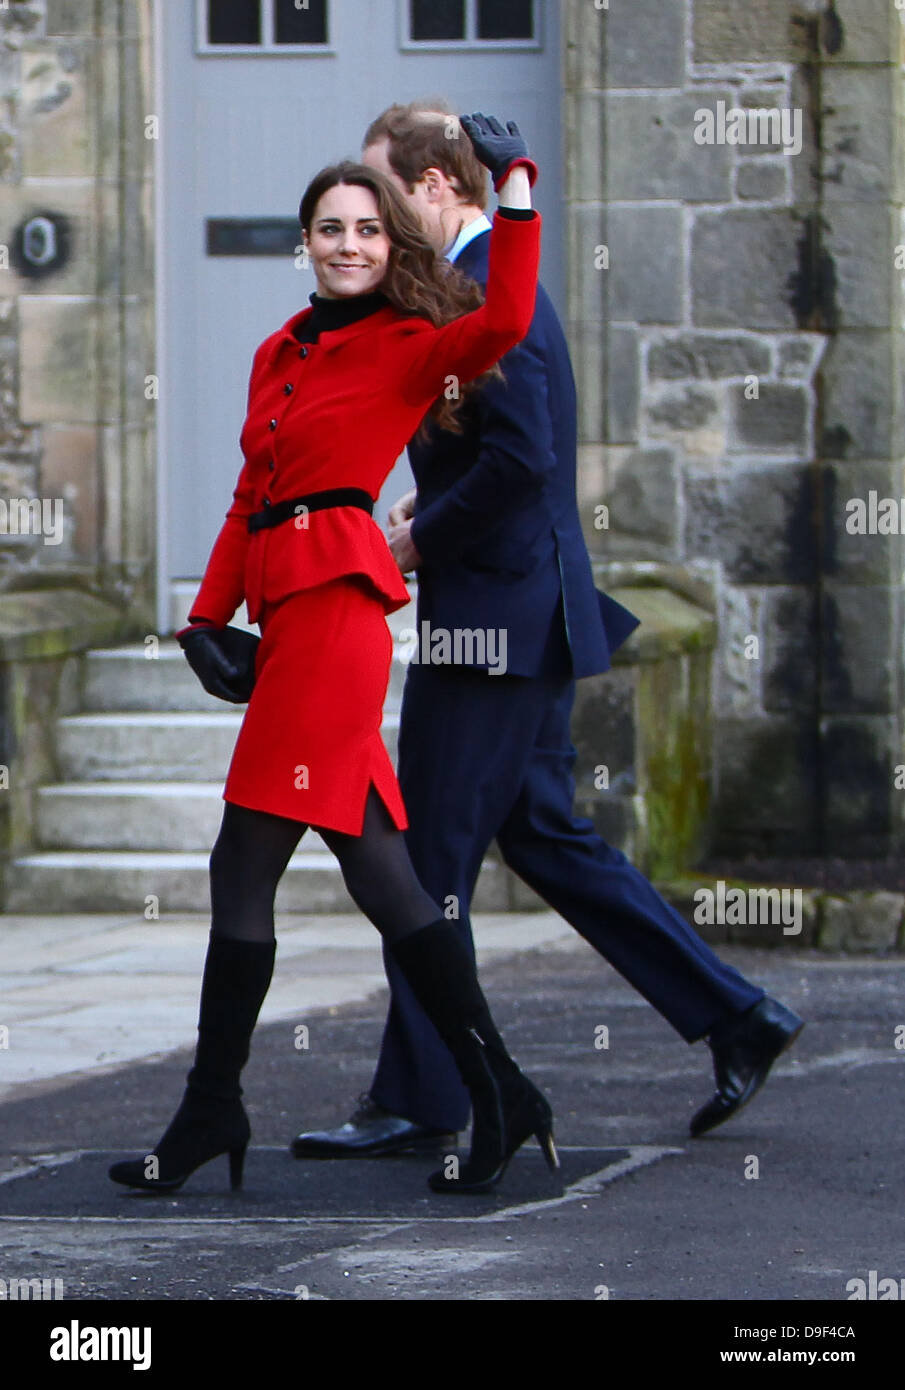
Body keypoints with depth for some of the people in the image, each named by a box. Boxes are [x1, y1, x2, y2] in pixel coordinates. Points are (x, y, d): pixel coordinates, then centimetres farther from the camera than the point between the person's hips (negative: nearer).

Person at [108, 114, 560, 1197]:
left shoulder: (407, 347, -1)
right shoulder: (280, 354, 21)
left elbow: (503, 321, -21)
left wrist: (514, 181, -20)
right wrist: (208, 619, 17)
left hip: (331, 606, -8)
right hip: (291, 609, 8)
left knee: (245, 862, -6)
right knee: (372, 859, 5)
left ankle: (212, 1112, 2)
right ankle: (500, 1100, 5)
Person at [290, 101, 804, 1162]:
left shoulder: (482, 294, -17)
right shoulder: (496, 281, 16)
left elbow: (522, 461, -26)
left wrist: (421, 540, -15)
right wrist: (423, 510, 11)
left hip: (492, 616, -10)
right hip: (525, 613, 11)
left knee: (430, 857, -3)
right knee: (543, 836, 15)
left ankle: (418, 1102, 5)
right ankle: (735, 1019, 15)